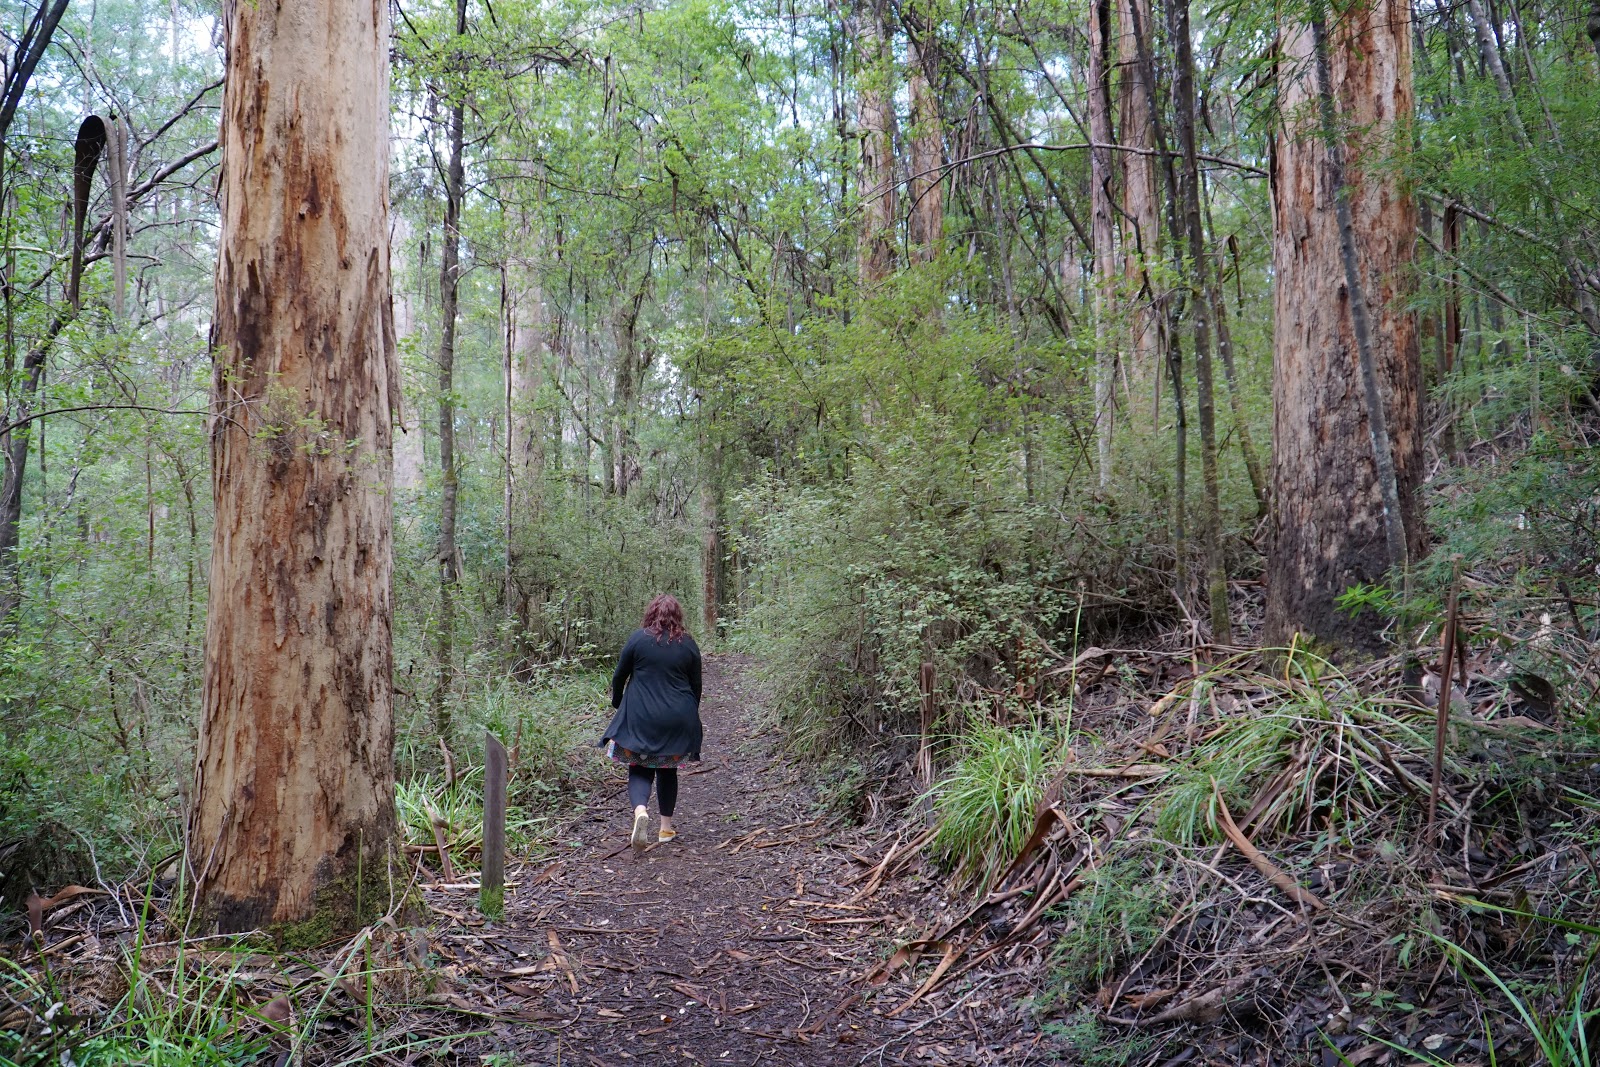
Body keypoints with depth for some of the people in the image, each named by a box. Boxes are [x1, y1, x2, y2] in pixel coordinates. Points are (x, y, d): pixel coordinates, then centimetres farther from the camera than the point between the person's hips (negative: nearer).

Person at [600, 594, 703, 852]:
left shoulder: (638, 638, -5)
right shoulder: (688, 644, 3)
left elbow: (619, 676, 2)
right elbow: (696, 685, 10)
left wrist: (617, 703, 20)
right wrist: (691, 717, 25)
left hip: (641, 718, -2)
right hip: (678, 721, 2)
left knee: (639, 770, 5)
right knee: (668, 770, 17)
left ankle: (640, 810, -22)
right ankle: (666, 827, 19)